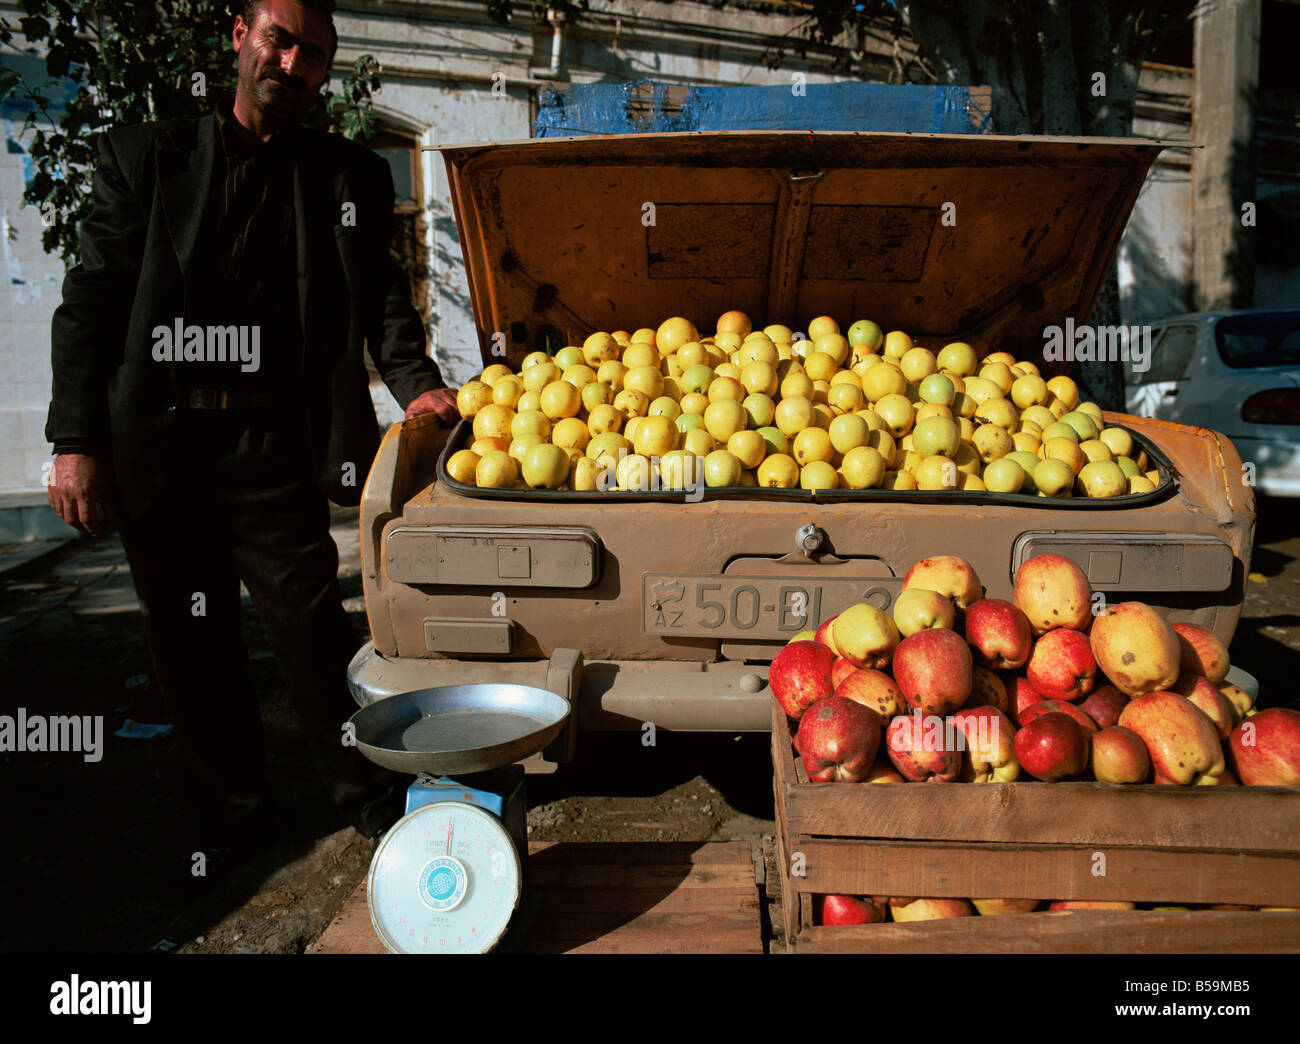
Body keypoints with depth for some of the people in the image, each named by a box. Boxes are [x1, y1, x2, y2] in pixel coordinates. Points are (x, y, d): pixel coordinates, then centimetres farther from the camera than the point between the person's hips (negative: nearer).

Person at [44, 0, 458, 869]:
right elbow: (92, 301, 5)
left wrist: (415, 381, -12)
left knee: (310, 625, -3)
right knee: (191, 639, 10)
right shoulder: (147, 156, 10)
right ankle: (232, 803, 29)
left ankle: (370, 792, 16)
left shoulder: (351, 177, 11)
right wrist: (76, 440, -2)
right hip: (156, 446, 2)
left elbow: (380, 297, 8)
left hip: (274, 446, -1)